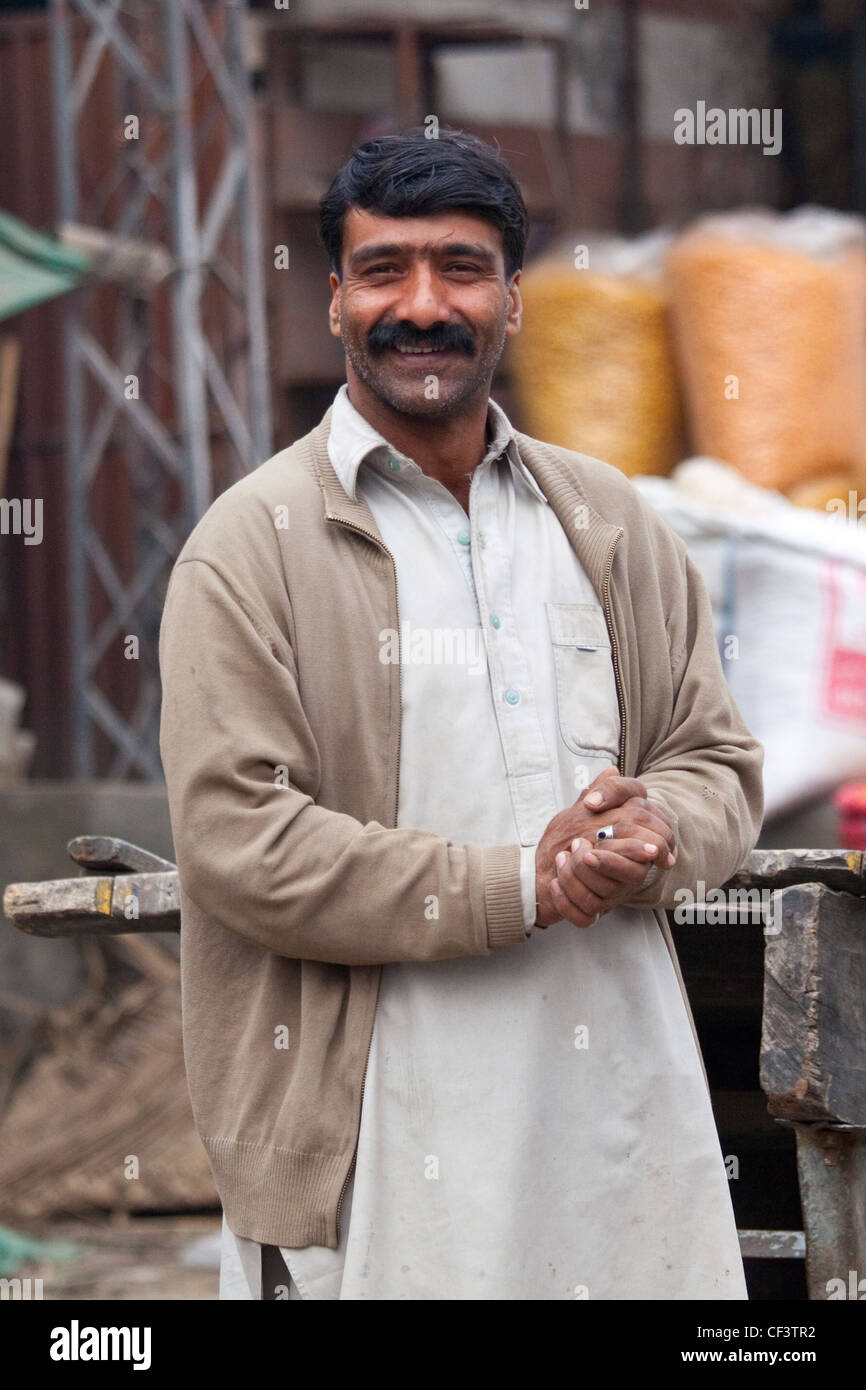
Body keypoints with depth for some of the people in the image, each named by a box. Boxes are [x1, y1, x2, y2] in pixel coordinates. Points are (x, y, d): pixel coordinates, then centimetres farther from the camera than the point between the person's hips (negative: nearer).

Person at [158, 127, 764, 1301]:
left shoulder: (610, 523, 14)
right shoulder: (255, 545, -2)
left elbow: (721, 766, 16)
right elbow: (236, 840, -12)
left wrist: (653, 834, -9)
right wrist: (521, 885, -15)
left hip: (627, 1105, 5)